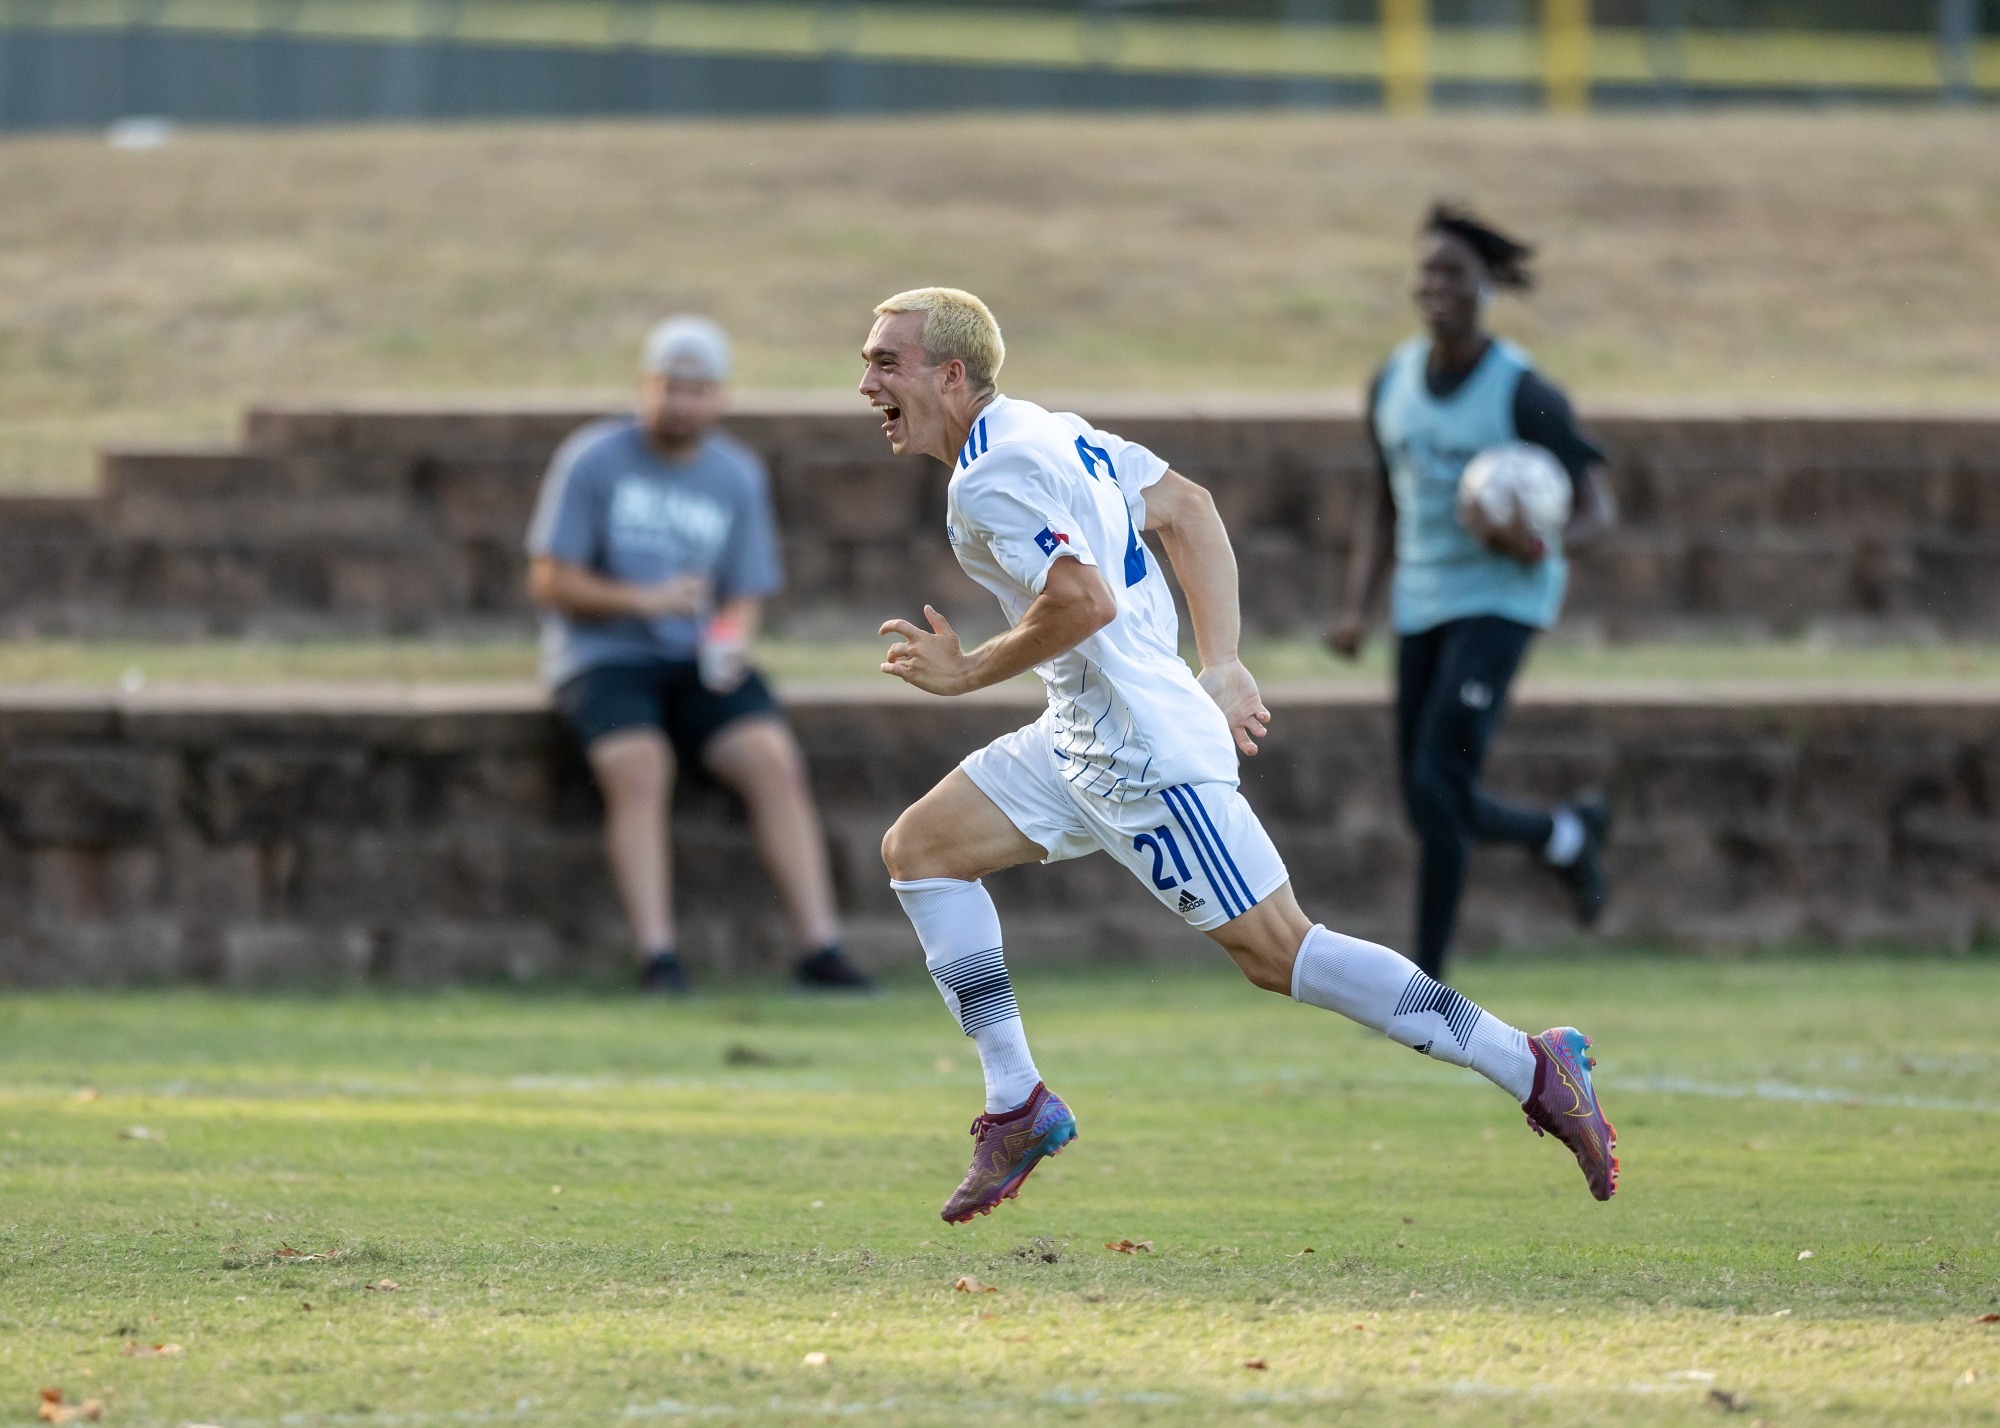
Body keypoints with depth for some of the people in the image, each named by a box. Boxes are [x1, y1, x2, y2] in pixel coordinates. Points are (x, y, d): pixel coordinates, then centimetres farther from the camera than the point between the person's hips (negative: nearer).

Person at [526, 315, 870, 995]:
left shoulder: (738, 476, 9)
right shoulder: (592, 461, -3)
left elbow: (745, 596, 12)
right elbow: (549, 581, -6)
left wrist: (730, 640, -12)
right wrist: (645, 600, -20)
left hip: (697, 661, 4)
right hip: (602, 658, -4)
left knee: (774, 760, -22)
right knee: (639, 767, -32)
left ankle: (820, 945, -23)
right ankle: (657, 957, -36)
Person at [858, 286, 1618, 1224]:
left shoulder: (988, 483, -17)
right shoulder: (1049, 432, 13)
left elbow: (1083, 600, -28)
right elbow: (1186, 506, 16)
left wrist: (968, 673, -13)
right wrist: (1221, 667, 13)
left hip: (1146, 754, -11)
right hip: (1085, 735, 11)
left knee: (1277, 952, -8)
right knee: (918, 847, 10)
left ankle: (1530, 1068, -5)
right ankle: (1016, 1104, 9)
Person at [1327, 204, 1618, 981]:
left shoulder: (1522, 393, -13)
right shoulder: (1393, 383, 5)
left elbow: (1596, 507, -9)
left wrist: (1543, 544, -30)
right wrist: (1357, 609, 6)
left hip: (1500, 602, -6)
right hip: (1422, 605, 6)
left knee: (1437, 788, -17)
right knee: (1430, 805, 8)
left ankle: (1426, 982, -7)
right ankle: (1570, 833, 37)